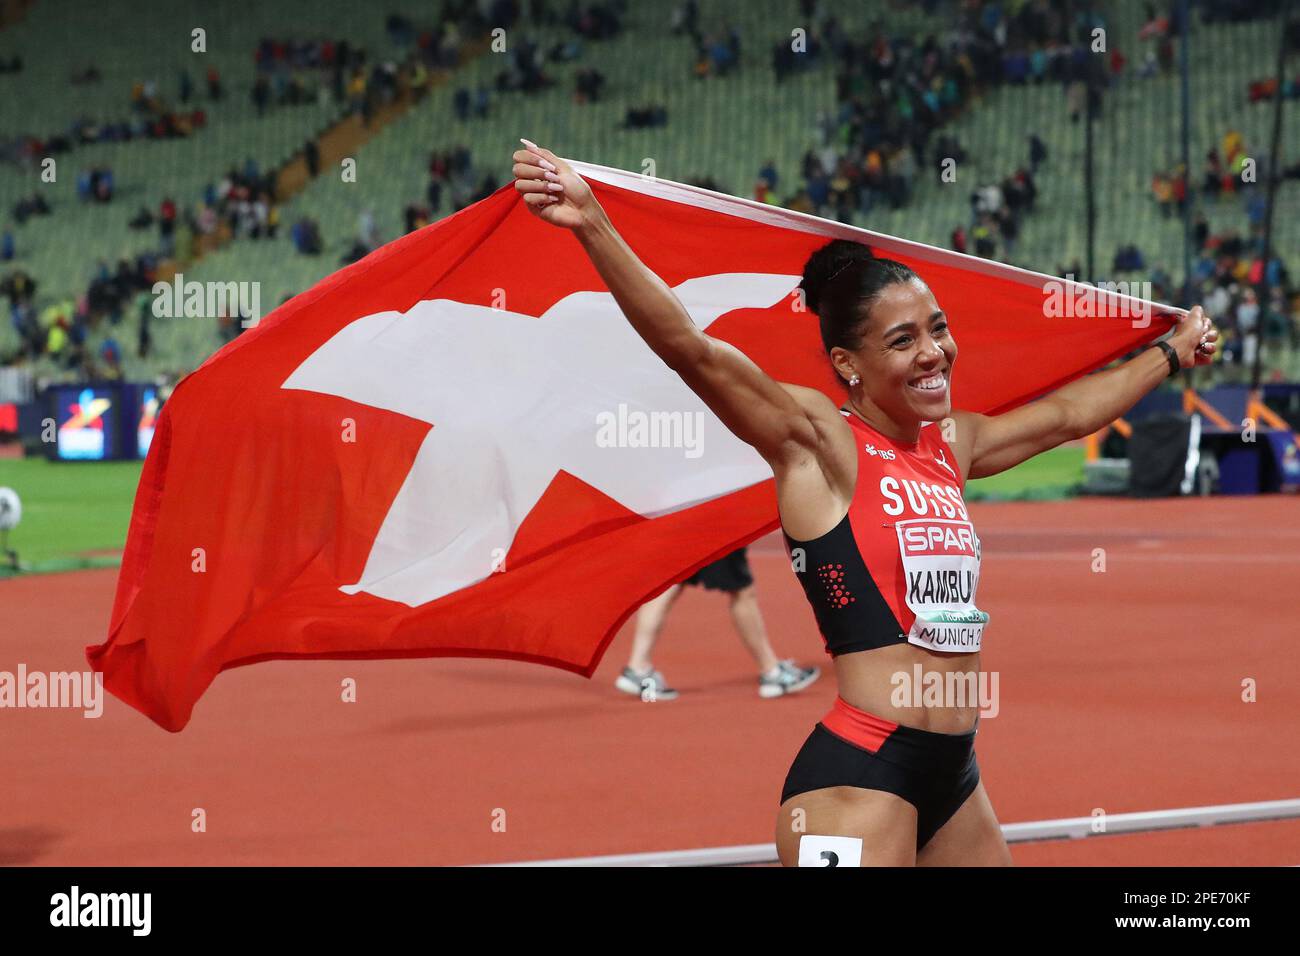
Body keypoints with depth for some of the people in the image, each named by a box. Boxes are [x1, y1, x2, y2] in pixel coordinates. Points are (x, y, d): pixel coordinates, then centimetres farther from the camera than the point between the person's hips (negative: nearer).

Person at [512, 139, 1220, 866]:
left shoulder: (951, 444, 15)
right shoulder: (817, 442, -6)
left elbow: (1066, 414, 33)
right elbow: (690, 349, -19)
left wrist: (1170, 356, 46)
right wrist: (593, 225, -31)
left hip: (956, 778, 8)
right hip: (858, 778, -8)